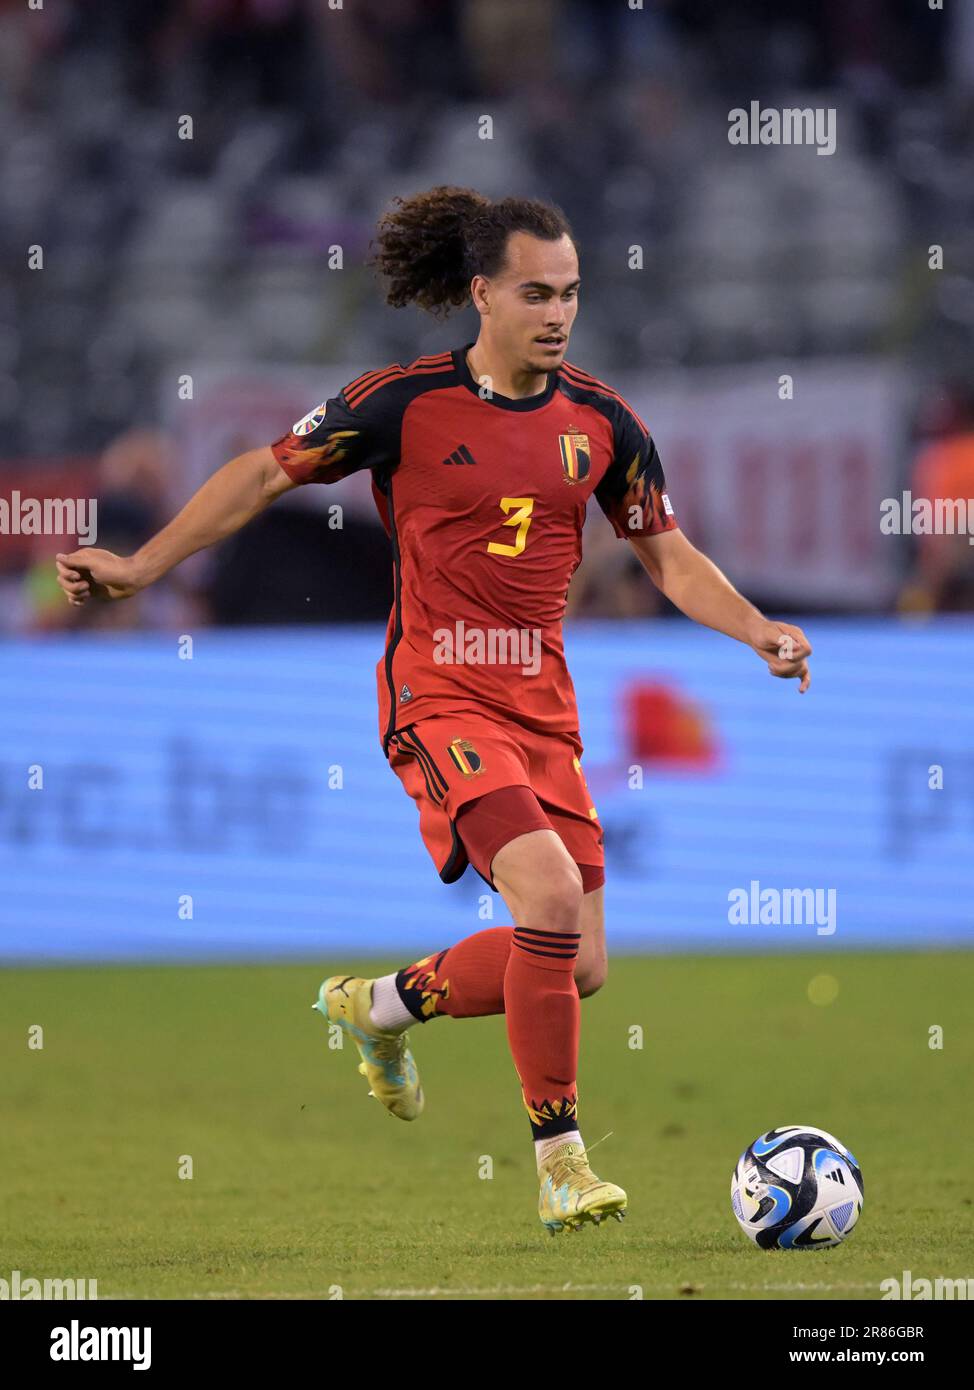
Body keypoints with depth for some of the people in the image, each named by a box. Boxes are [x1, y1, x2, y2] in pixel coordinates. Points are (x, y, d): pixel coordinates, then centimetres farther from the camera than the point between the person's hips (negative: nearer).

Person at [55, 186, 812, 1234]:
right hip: (439, 694, -6)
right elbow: (265, 473, 2)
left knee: (576, 969, 2)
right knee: (551, 895, -26)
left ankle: (382, 1006, 31)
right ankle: (559, 1160, -15)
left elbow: (671, 559, 12)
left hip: (544, 706, 6)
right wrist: (140, 567, -1)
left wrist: (757, 631, -5)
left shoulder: (600, 422, 5)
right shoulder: (405, 403, -7)